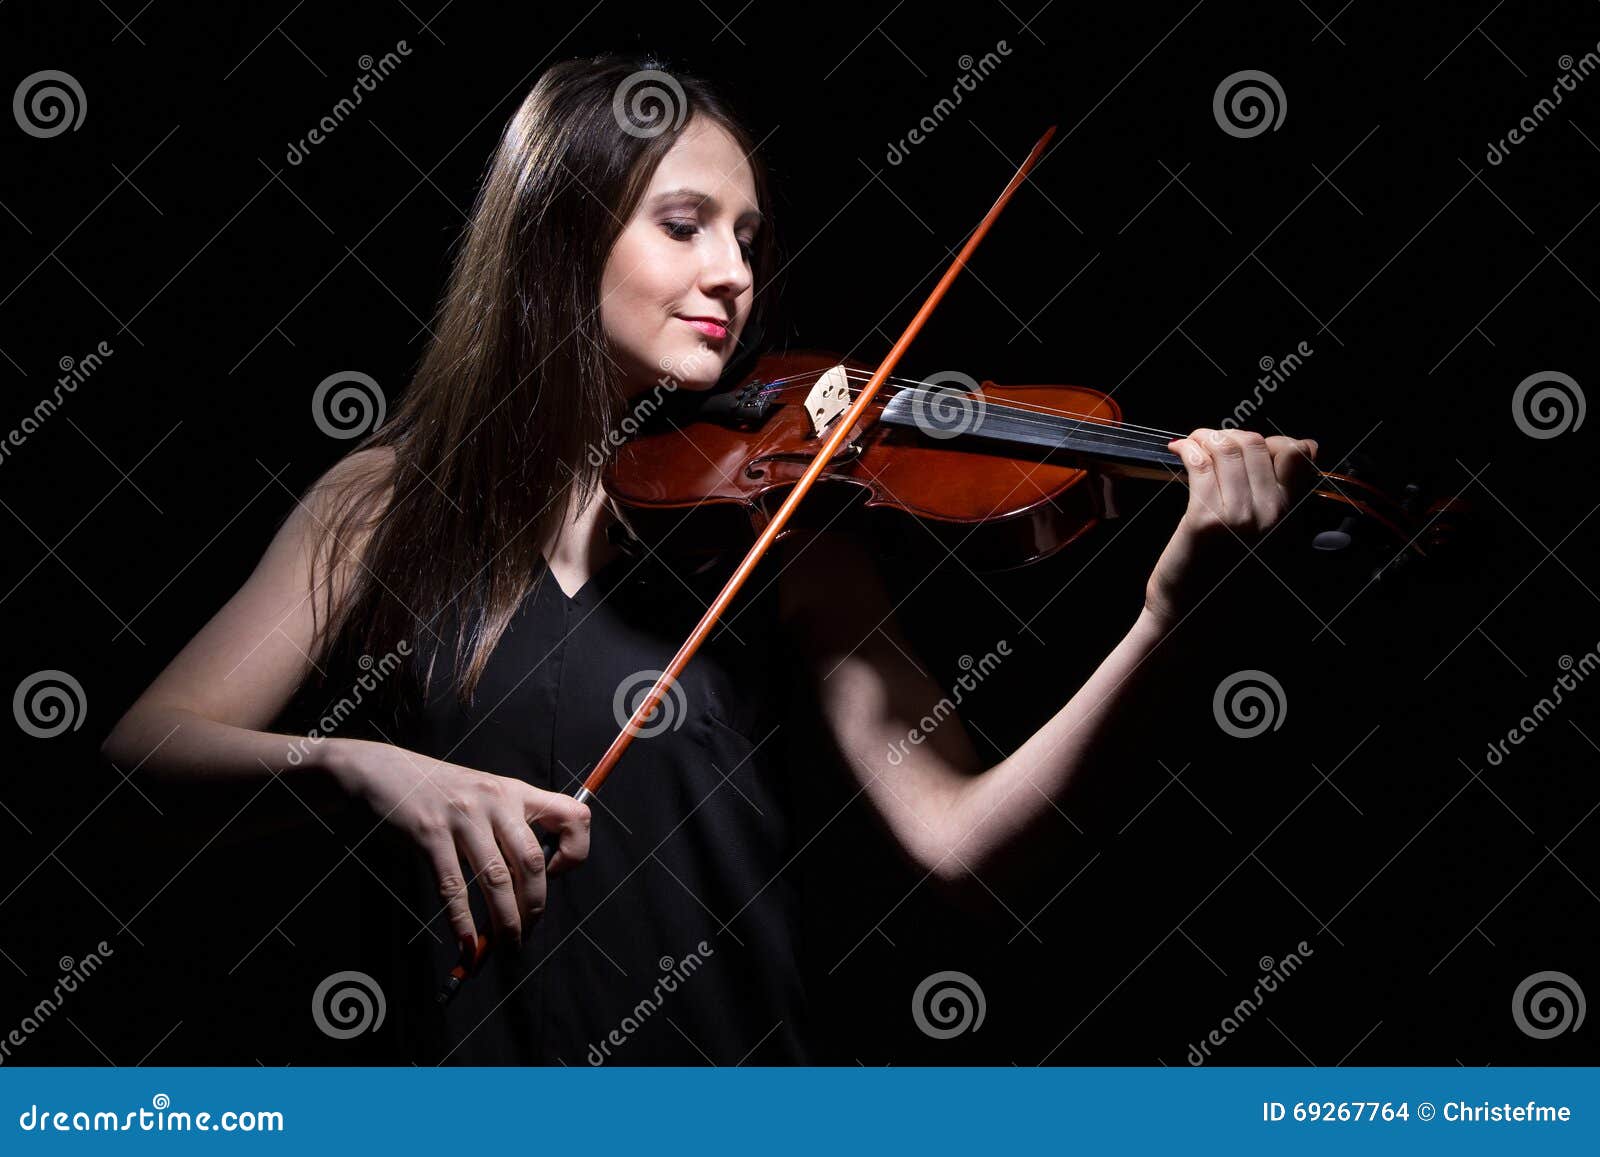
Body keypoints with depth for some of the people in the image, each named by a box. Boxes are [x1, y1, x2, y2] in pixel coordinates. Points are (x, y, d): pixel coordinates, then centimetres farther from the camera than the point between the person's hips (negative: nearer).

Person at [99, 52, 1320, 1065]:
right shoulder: (397, 499, 0)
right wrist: (353, 764, -24)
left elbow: (950, 828, -12)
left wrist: (1163, 616, -24)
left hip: (742, 1058, 0)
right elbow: (144, 739, -6)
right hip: (476, 1059, 0)